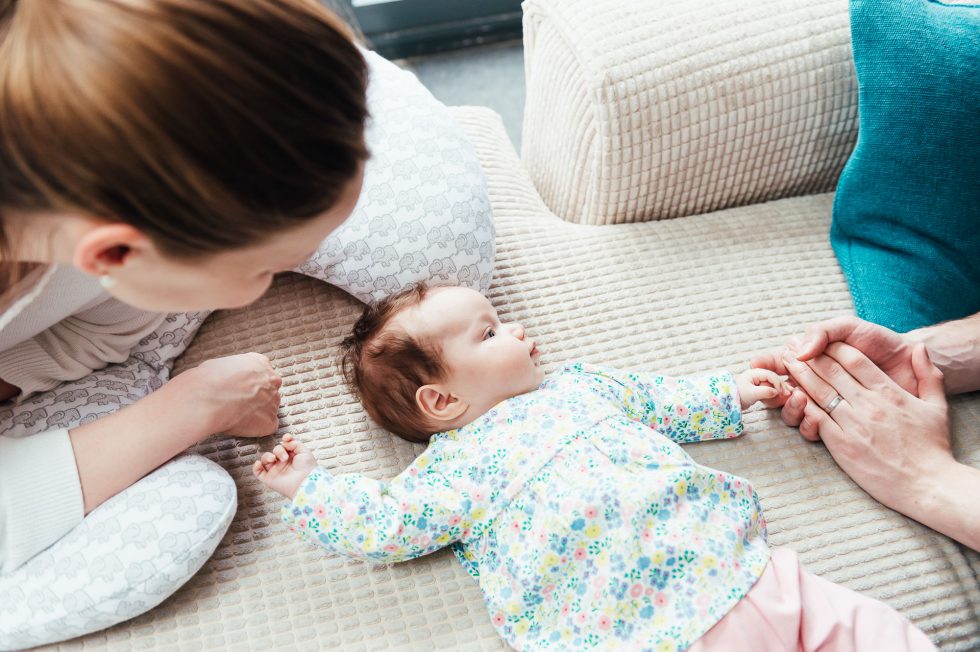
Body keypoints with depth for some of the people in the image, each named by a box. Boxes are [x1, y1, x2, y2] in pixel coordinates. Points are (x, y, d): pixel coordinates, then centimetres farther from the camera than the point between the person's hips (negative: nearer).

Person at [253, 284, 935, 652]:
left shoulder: (581, 384, 19)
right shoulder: (455, 467, 2)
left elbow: (659, 401, 32)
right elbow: (381, 525, -3)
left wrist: (729, 393, 30)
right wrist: (308, 485, -5)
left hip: (742, 567, 6)